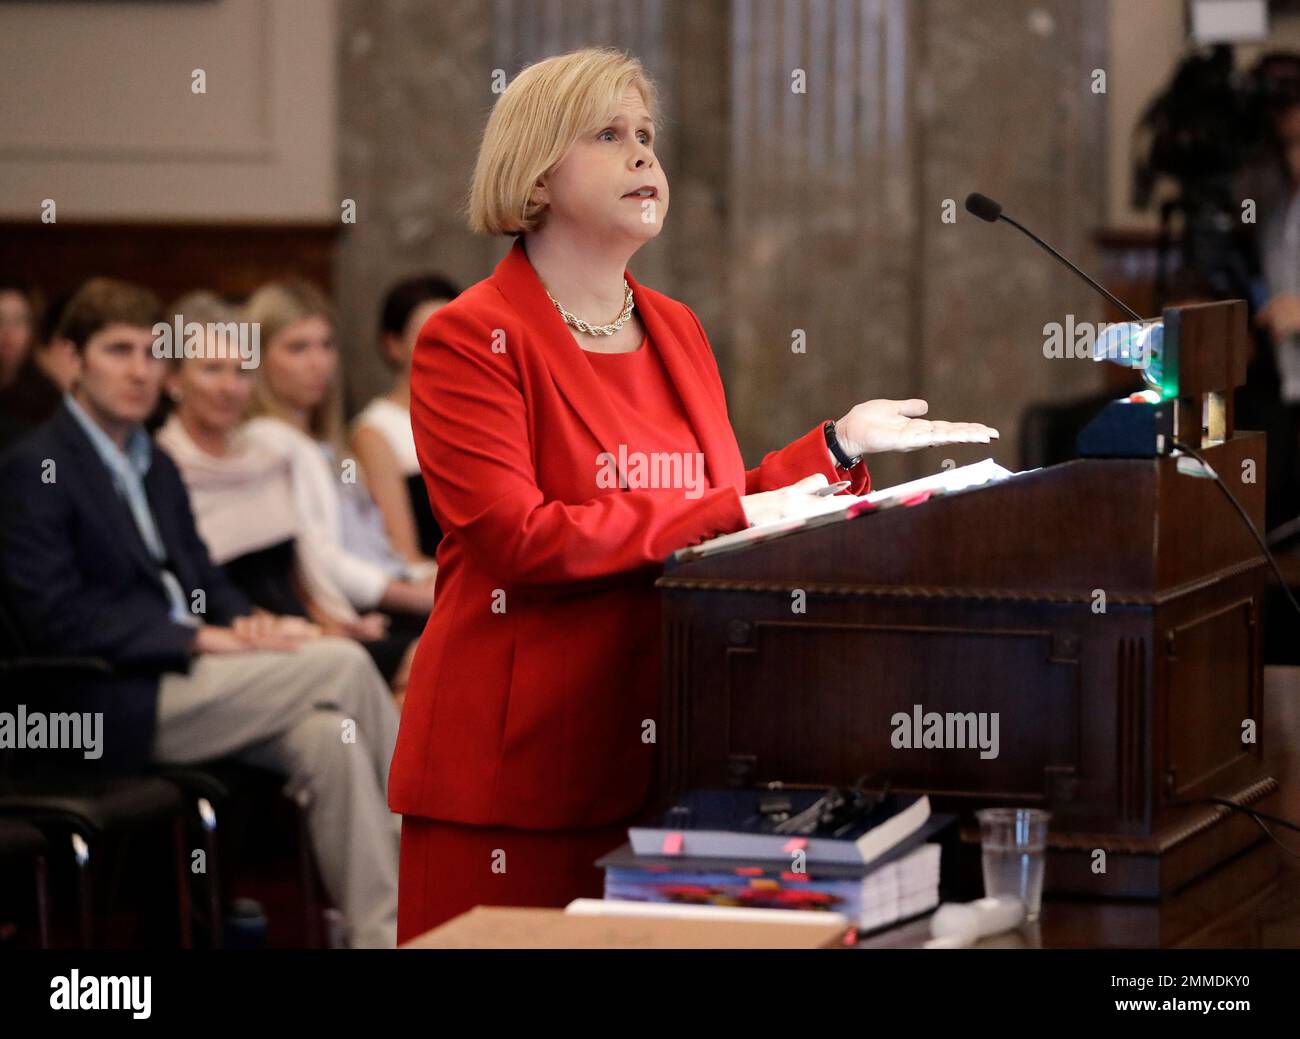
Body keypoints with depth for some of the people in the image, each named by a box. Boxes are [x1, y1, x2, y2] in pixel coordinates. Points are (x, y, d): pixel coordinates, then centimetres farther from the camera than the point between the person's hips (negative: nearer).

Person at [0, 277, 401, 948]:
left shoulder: (154, 465, 20)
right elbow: (54, 615, -16)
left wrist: (246, 621, -2)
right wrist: (202, 638, -19)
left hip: (186, 679, 8)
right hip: (116, 704, -8)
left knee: (326, 737, -23)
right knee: (342, 665, -20)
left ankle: (379, 930, -23)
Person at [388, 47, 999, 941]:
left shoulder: (678, 332, 17)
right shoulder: (471, 340, -6)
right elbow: (519, 538, -18)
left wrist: (844, 443, 12)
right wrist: (733, 515, -15)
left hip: (661, 748, 6)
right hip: (523, 758, -6)